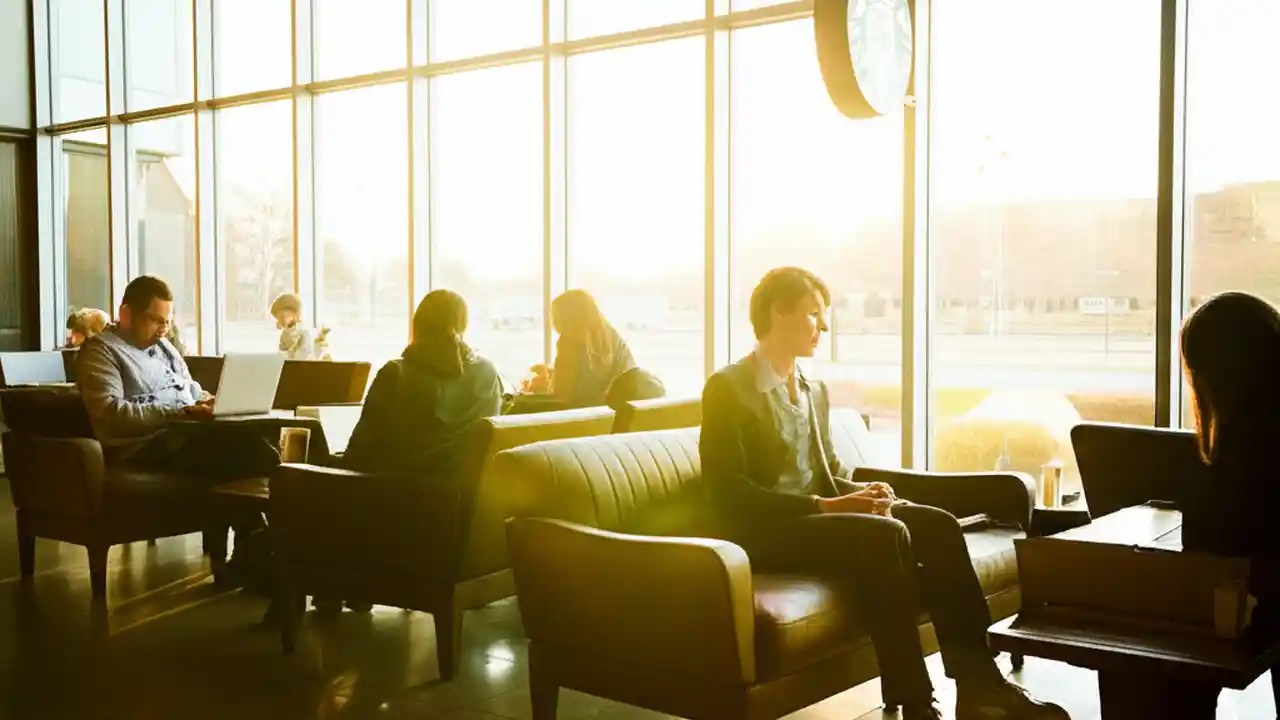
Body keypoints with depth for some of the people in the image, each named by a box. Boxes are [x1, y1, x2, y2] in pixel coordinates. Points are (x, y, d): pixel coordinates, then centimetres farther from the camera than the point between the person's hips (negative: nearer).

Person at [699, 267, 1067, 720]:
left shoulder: (814, 391, 19)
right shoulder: (727, 389, -7)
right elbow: (731, 493, -15)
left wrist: (859, 494, -3)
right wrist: (824, 506, -20)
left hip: (818, 515, 8)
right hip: (765, 533, -8)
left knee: (937, 525, -14)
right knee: (887, 534, -30)